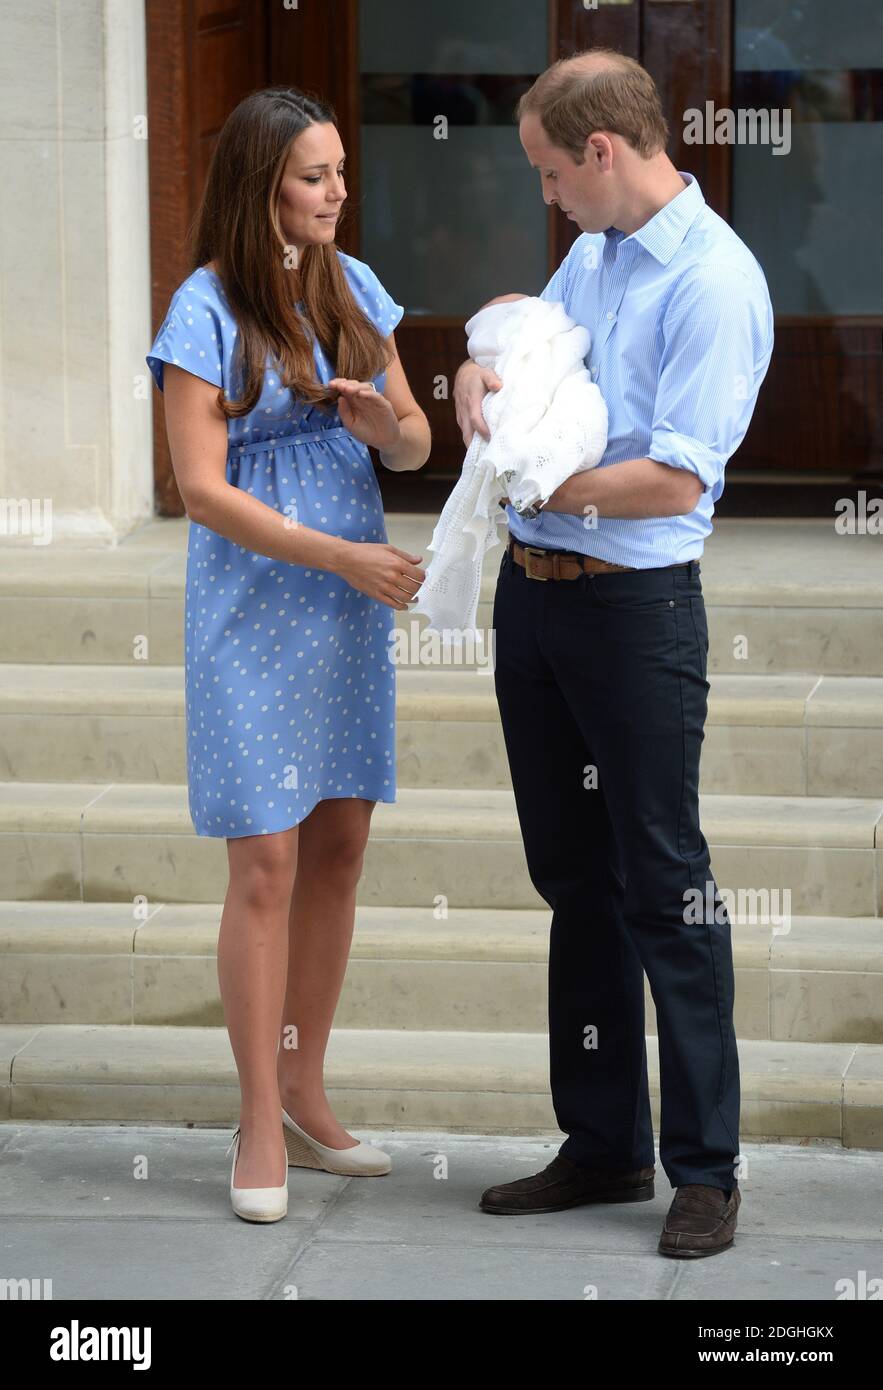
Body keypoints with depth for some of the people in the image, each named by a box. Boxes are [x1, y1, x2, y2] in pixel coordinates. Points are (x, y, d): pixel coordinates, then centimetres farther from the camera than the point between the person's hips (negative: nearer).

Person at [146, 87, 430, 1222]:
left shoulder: (354, 289, 7)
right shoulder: (207, 310, -10)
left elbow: (416, 445, 12)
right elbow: (203, 491, -14)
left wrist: (386, 426, -12)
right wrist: (343, 555, -20)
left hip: (350, 611, 6)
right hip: (253, 607, -6)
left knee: (338, 849, 8)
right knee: (266, 866, -5)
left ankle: (304, 1096, 20)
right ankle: (258, 1126, 4)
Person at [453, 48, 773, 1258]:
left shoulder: (713, 281, -16)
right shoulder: (593, 251, 10)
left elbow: (675, 481, -21)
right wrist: (480, 373, 1)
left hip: (634, 604, -9)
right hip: (532, 595, 9)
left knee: (664, 885, -4)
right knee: (574, 878, 13)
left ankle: (706, 1170, 3)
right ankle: (603, 1147, 23)